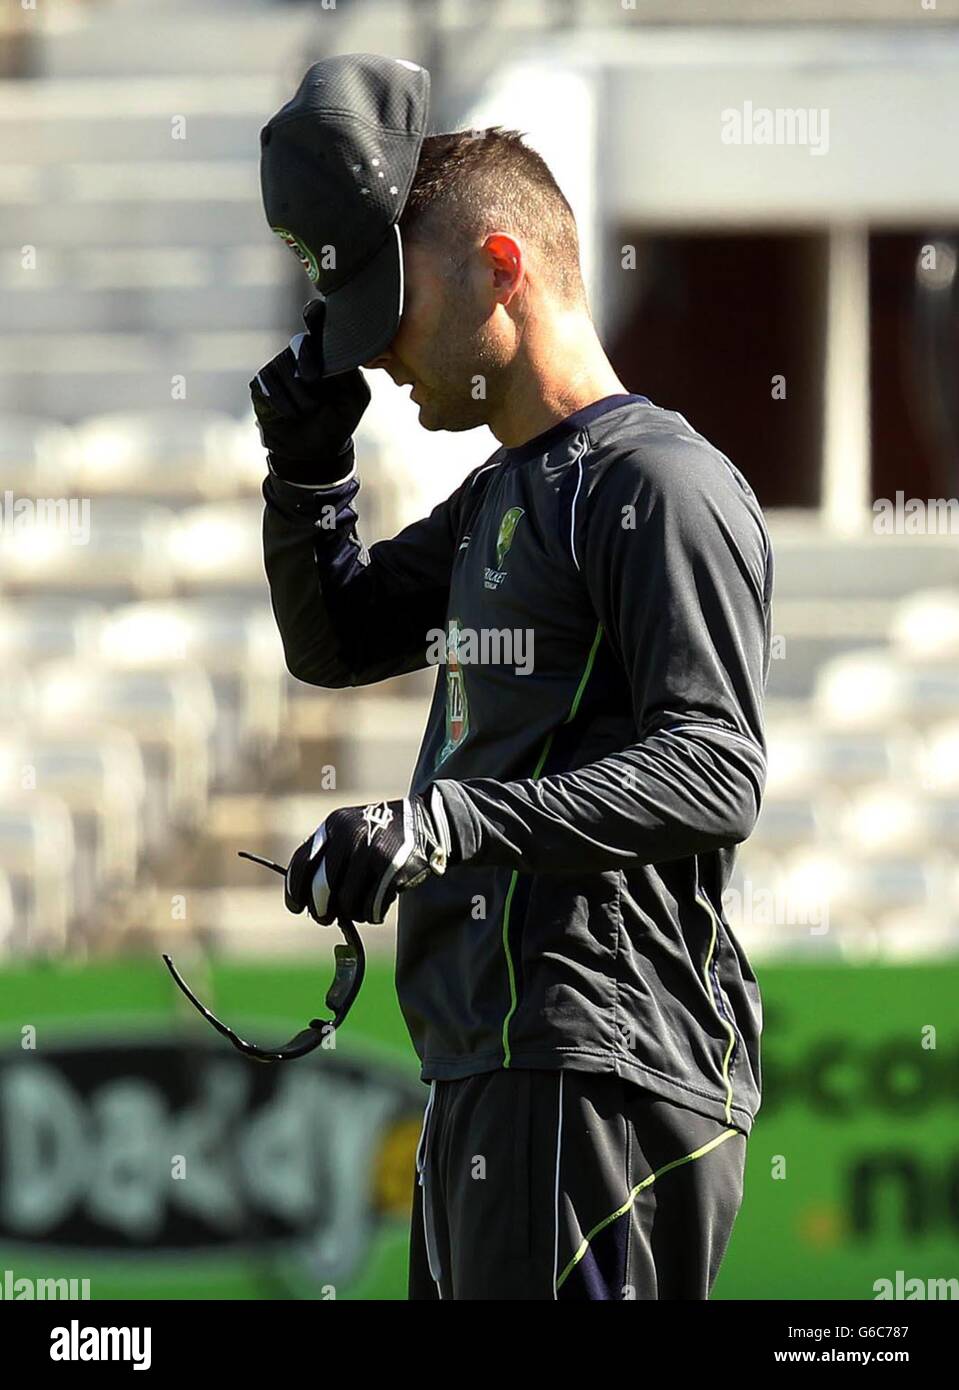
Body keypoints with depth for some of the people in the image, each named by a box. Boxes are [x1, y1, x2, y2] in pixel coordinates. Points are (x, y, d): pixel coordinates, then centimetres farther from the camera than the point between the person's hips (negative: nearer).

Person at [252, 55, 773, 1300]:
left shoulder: (660, 486, -10)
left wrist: (438, 828, -27)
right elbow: (333, 644, 34)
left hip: (599, 1075, -10)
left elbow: (713, 773, -19)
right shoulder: (503, 497, 22)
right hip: (487, 1063, 10)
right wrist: (308, 463, 16)